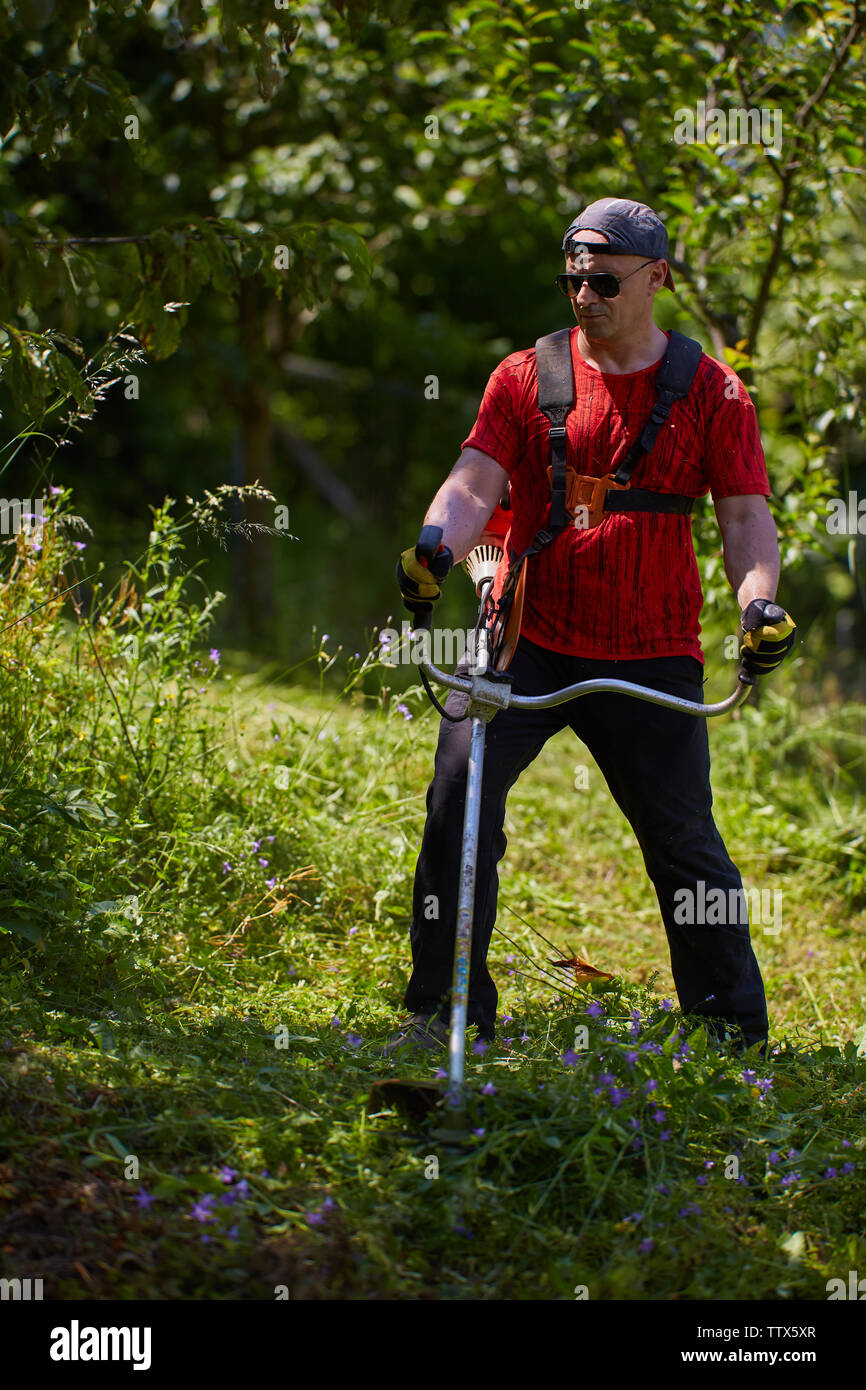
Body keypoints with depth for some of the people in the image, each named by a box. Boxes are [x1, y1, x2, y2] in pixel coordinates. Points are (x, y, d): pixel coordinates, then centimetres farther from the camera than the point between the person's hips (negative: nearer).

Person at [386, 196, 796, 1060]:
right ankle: (445, 1011, -5)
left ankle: (736, 1029, 16)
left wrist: (759, 601, -20)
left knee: (684, 842, 0)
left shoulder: (711, 392, 4)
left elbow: (745, 513, 0)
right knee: (459, 790, -16)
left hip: (651, 658, -1)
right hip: (528, 641, 1)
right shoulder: (526, 376, 7)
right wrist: (436, 548, -24)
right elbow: (477, 480, -3)